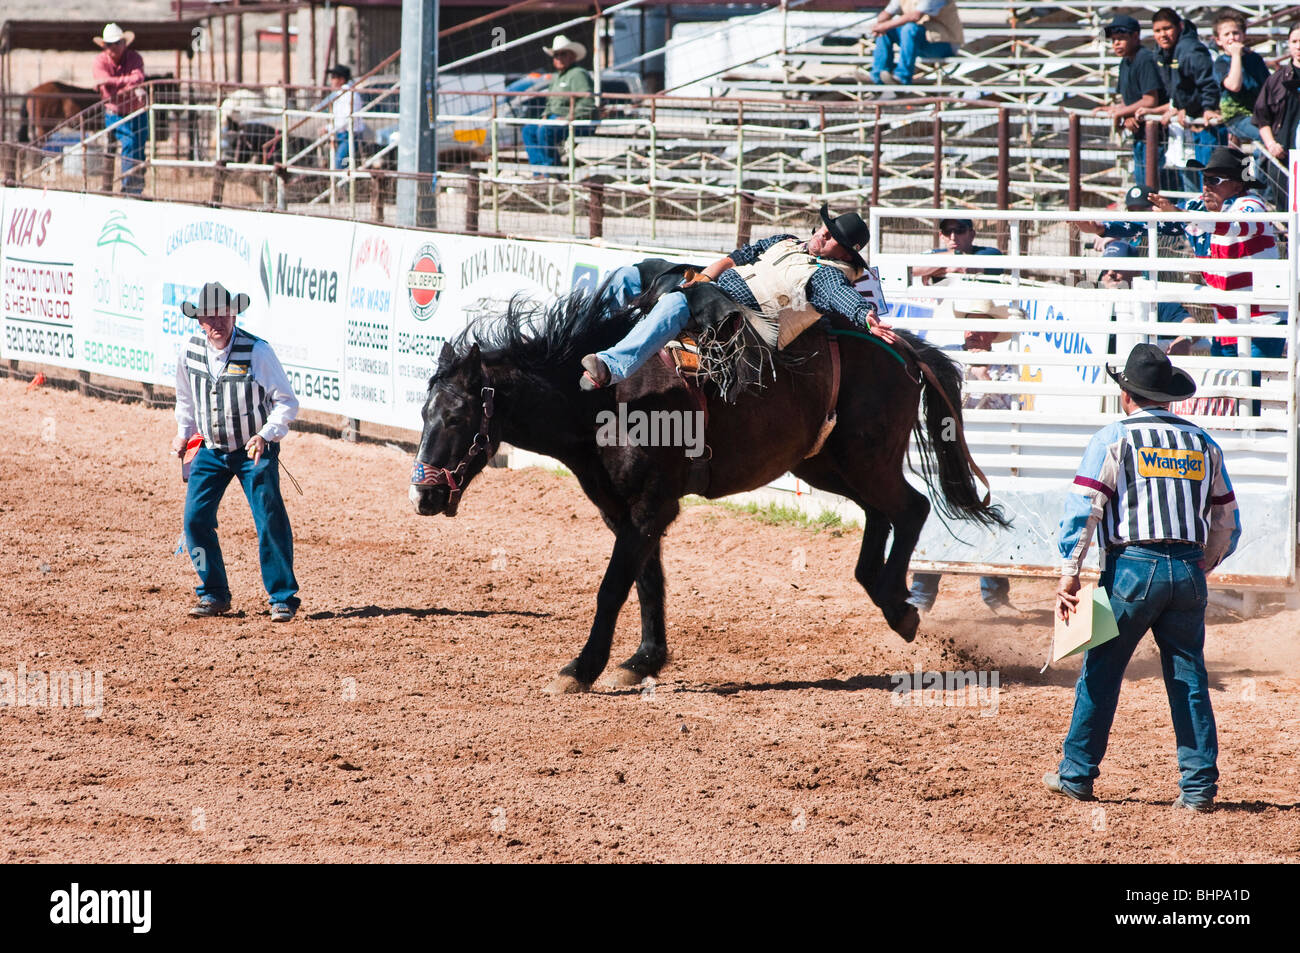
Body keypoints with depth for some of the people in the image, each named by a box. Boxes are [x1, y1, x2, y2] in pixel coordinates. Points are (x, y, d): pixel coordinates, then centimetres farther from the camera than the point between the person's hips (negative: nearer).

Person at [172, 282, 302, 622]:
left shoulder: (257, 352, -18)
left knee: (270, 521, -10)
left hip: (254, 451, -4)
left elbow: (286, 401, -13)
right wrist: (183, 432, 10)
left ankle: (283, 597, 2)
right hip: (211, 450, 4)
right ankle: (214, 595, 12)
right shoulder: (189, 352, -5)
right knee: (195, 519, -3)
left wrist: (266, 434, -26)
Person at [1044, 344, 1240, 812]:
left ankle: (1077, 774, 12)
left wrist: (1069, 577, -7)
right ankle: (1199, 786, 4)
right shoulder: (1202, 443, 13)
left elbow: (1082, 509, -8)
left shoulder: (1114, 439, 1)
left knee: (1100, 673, 7)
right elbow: (1227, 523, 17)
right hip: (1188, 570, 4)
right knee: (1190, 680, 7)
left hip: (1133, 566, -3)